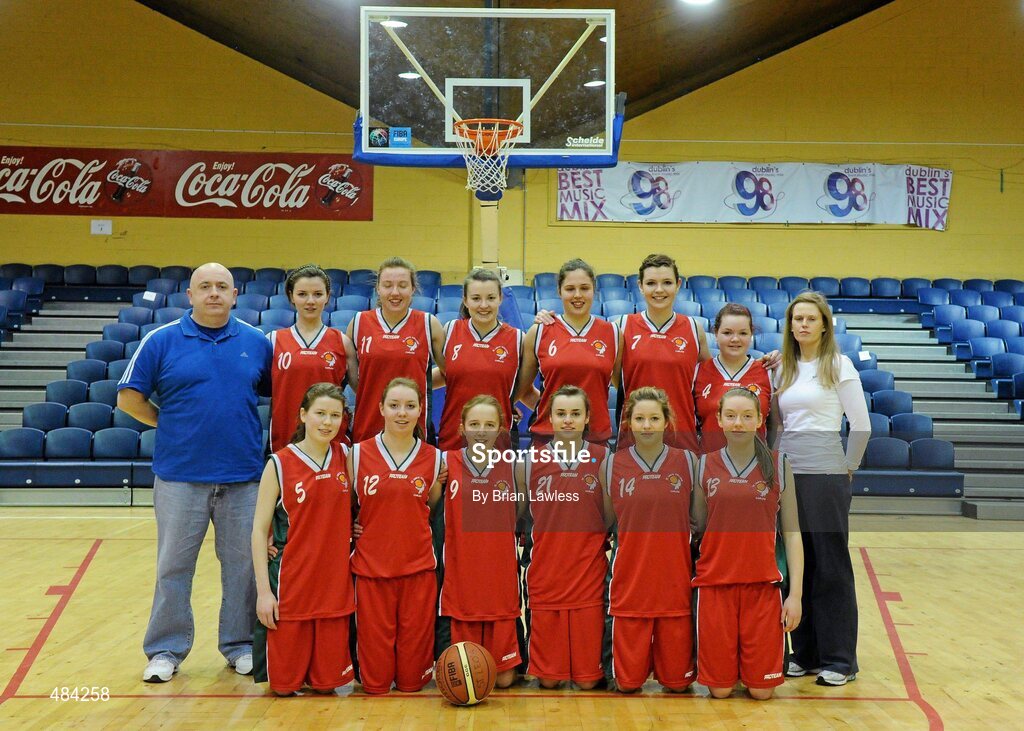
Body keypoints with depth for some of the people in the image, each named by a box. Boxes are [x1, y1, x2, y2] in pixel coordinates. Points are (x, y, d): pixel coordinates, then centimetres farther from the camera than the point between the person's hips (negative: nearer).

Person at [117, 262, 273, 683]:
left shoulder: (257, 343, 5)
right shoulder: (162, 341, 0)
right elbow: (129, 398, 3)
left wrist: (248, 429, 4)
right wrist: (170, 424, 2)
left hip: (244, 476, 1)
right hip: (180, 476, -1)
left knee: (244, 565, 9)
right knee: (173, 566, 7)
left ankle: (241, 645, 24)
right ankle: (166, 651, 20)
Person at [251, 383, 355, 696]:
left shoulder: (345, 457, 4)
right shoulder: (279, 464, -6)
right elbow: (259, 530, -5)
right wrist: (263, 589, -10)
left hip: (334, 583, 3)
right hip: (290, 583, -2)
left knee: (327, 681, 5)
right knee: (284, 683, 6)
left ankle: (320, 681, 34)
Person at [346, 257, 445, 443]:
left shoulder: (429, 324, 1)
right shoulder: (359, 322, 4)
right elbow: (349, 372, 15)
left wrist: (416, 386, 0)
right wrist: (374, 392, 4)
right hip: (367, 427, 1)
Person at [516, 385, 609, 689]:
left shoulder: (603, 458, 0)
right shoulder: (530, 461, 1)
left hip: (588, 571, -1)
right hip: (544, 571, 1)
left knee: (587, 680, 4)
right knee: (547, 679, 7)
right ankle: (550, 672, 38)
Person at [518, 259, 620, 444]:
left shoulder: (612, 333, 4)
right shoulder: (538, 333, 2)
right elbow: (522, 389, 10)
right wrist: (551, 408, 3)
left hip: (597, 436, 1)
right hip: (546, 434, -1)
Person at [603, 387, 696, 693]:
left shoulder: (687, 461, 1)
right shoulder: (613, 465, 0)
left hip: (674, 578, 0)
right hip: (629, 579, 0)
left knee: (677, 681, 5)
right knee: (627, 682, 3)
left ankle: (669, 667, 36)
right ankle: (636, 666, 33)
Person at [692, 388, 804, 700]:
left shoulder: (778, 465, 1)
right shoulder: (705, 465, 2)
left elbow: (791, 533, 2)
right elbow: (697, 526, 10)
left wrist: (796, 593, -4)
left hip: (763, 585, 0)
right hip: (714, 583, 0)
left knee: (761, 690, 1)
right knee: (720, 689, 2)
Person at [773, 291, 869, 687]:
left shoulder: (838, 365, -3)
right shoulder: (784, 369, 12)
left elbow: (861, 425, -3)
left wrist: (848, 468, 2)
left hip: (825, 476, -5)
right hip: (787, 474, 5)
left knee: (831, 566, 0)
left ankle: (838, 659, 9)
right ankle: (805, 653, 20)